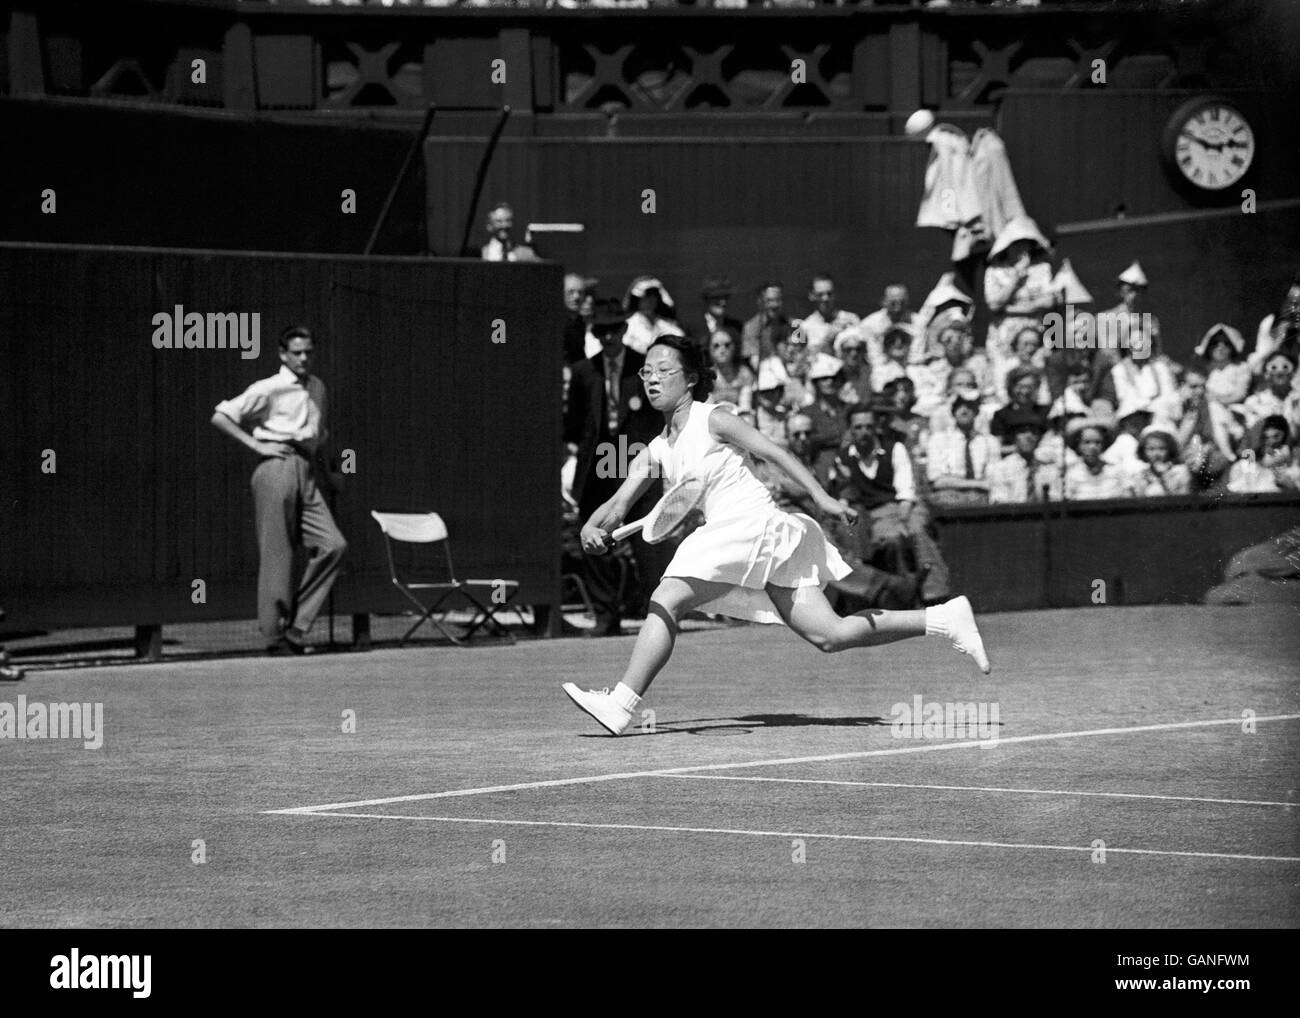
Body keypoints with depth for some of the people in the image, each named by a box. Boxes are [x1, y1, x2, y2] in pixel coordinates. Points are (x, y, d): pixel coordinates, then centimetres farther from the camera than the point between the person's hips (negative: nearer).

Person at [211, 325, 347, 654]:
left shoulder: (317, 388, 17)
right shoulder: (269, 389, -3)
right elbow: (220, 417, -4)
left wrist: (326, 473, 19)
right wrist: (257, 445, -9)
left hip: (307, 470, 6)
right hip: (277, 467, -6)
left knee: (333, 545, -7)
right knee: (277, 553, -6)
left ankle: (296, 626, 0)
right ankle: (275, 635, 0)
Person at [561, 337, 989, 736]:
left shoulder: (712, 419, -2)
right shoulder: (656, 452, 19)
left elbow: (774, 451, -5)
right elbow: (619, 502, 15)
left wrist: (822, 496, -14)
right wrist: (593, 527, -7)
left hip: (753, 526, -8)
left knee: (665, 601, -15)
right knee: (829, 636, 1)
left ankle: (621, 704, -17)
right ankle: (943, 619, 6)